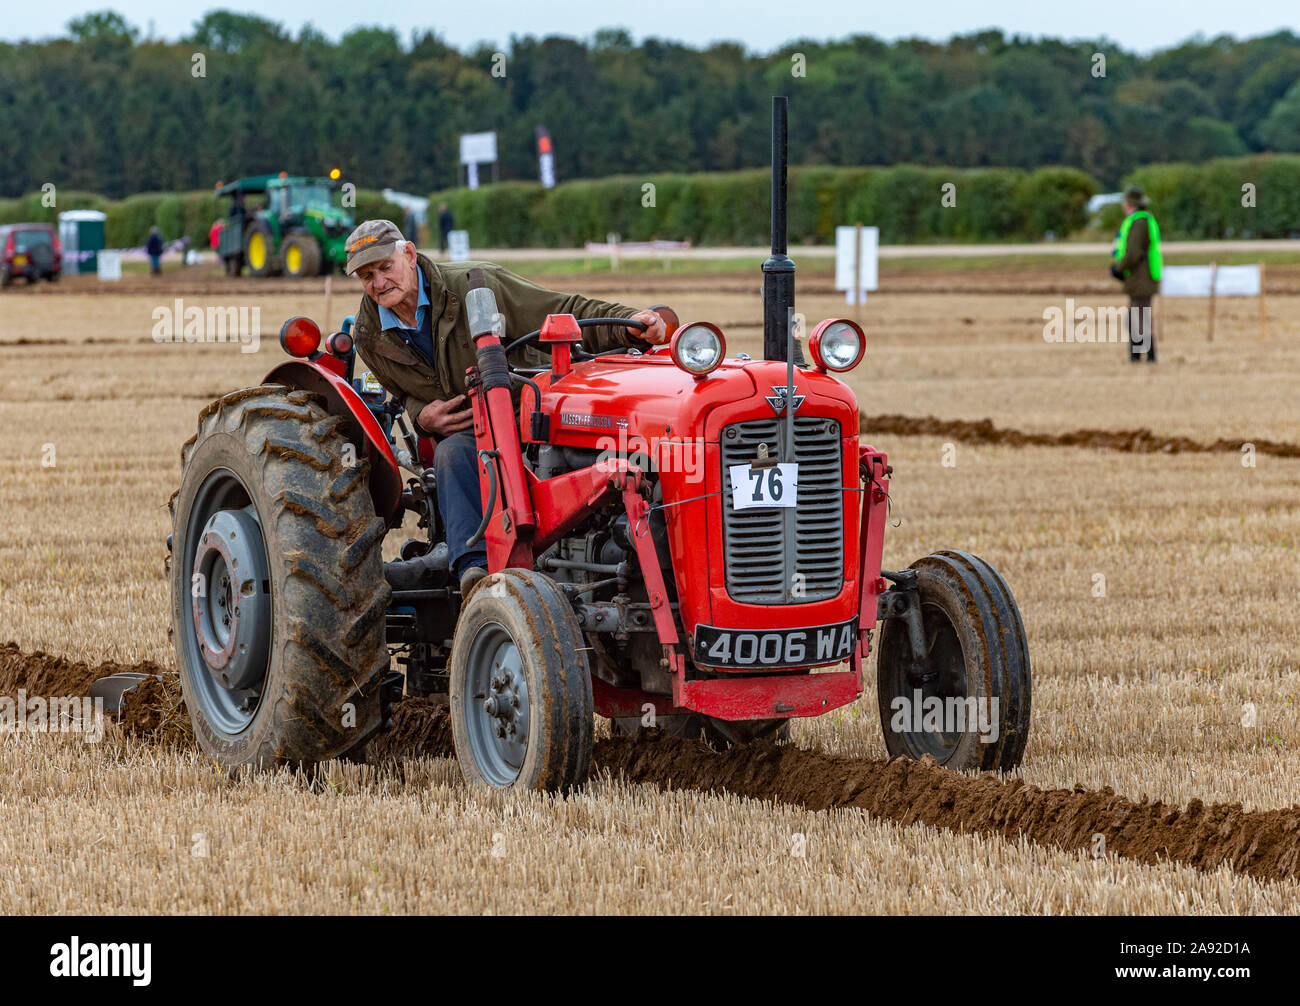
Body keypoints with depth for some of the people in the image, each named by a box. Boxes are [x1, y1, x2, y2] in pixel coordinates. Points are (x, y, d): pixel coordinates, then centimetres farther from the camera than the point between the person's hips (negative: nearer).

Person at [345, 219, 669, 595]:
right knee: (453, 453, -35)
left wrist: (631, 325, -28)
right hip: (462, 434, 2)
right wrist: (422, 417, -5)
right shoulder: (370, 337, 4)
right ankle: (474, 566, -50)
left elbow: (567, 313, -12)